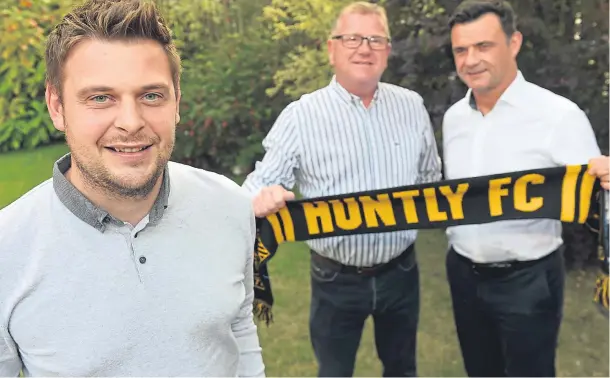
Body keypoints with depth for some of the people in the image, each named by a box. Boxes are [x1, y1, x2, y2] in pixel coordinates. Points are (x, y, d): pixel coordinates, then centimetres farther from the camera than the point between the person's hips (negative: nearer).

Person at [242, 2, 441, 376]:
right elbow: (260, 183, -13)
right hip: (336, 279, -3)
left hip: (401, 271, 3)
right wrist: (262, 198, -33)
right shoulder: (301, 115, -10)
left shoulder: (412, 106, 1)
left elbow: (430, 177, 13)